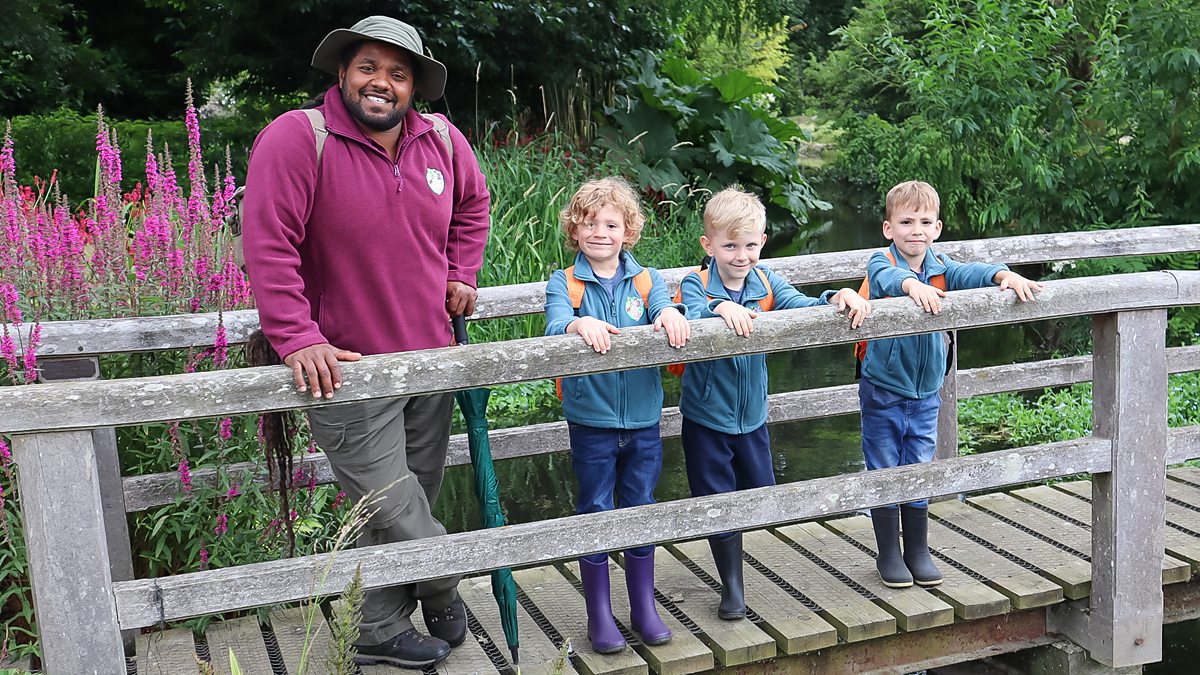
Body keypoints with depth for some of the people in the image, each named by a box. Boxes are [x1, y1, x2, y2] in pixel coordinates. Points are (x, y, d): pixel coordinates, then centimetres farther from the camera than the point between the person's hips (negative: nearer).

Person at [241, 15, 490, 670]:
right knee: (393, 511, -6)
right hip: (348, 369, -6)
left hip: (430, 360, 6)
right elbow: (269, 244, -19)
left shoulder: (442, 140, 3)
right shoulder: (296, 138, -14)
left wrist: (461, 277, 15)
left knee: (408, 505, 14)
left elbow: (473, 203, 24)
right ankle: (445, 592, 26)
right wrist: (297, 338, -25)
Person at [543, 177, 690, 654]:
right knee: (595, 513, 8)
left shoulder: (646, 280, 3)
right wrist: (579, 324, -41)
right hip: (591, 421, -2)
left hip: (643, 420, 2)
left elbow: (667, 314, -13)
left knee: (641, 510, 13)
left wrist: (671, 314, -36)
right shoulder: (564, 283, -3)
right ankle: (599, 615, 22)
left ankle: (644, 608, 29)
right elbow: (554, 328, -20)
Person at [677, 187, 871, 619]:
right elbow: (691, 315, -33)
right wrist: (719, 308, -53)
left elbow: (802, 307, -16)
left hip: (752, 416, 4)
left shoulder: (766, 283, -2)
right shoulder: (695, 284, -13)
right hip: (706, 417, -4)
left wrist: (837, 299, -34)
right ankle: (732, 586, 23)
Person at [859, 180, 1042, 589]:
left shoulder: (940, 268, 0)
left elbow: (970, 272, -18)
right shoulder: (881, 262, -13)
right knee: (884, 474, 6)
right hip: (882, 391, -4)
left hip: (925, 393, 4)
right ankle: (888, 555, 20)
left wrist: (1006, 276, -38)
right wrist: (912, 284, -57)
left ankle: (918, 551, 27)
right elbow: (887, 277, -36)